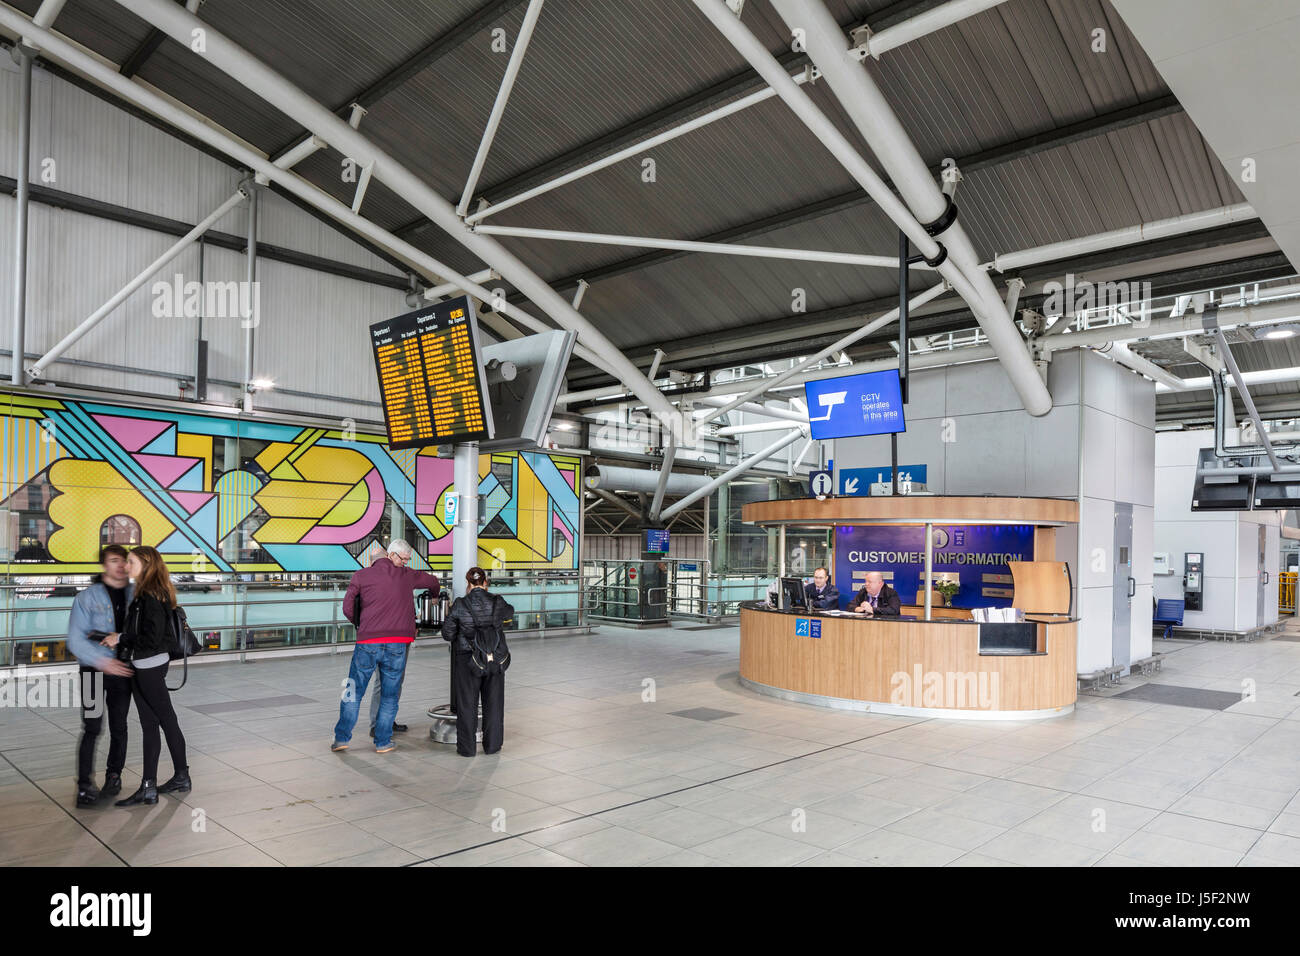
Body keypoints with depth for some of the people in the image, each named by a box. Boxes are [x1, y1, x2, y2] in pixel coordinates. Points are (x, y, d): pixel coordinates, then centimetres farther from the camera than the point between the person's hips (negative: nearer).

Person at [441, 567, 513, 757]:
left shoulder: (459, 606, -10)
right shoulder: (497, 602, -5)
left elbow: (447, 634, -4)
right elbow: (509, 613, 17)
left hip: (468, 660, -1)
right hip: (496, 660, 2)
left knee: (467, 704, 10)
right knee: (493, 702, 13)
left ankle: (467, 747, 14)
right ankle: (492, 745, 19)